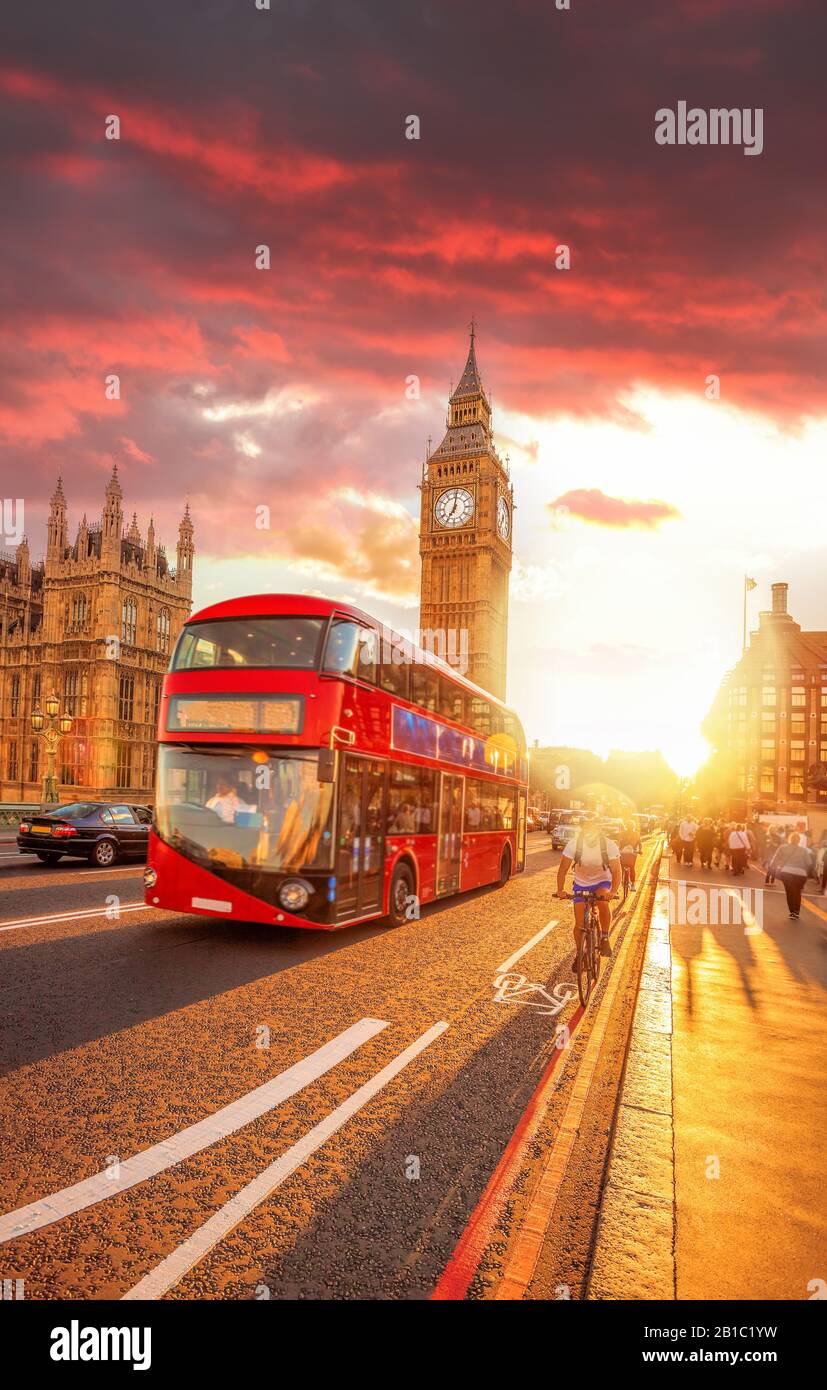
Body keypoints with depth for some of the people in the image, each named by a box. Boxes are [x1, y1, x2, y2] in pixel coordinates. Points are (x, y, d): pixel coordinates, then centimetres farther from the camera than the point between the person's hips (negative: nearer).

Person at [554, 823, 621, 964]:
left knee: (603, 903, -34)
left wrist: (613, 891, -41)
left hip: (602, 881, -1)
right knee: (579, 923, -3)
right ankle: (578, 953, 21)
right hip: (581, 884, 1)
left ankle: (605, 937, -11)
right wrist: (560, 890, -35)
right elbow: (562, 870, -21)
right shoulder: (574, 844, -24)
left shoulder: (609, 845, -24)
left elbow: (616, 871, -25)